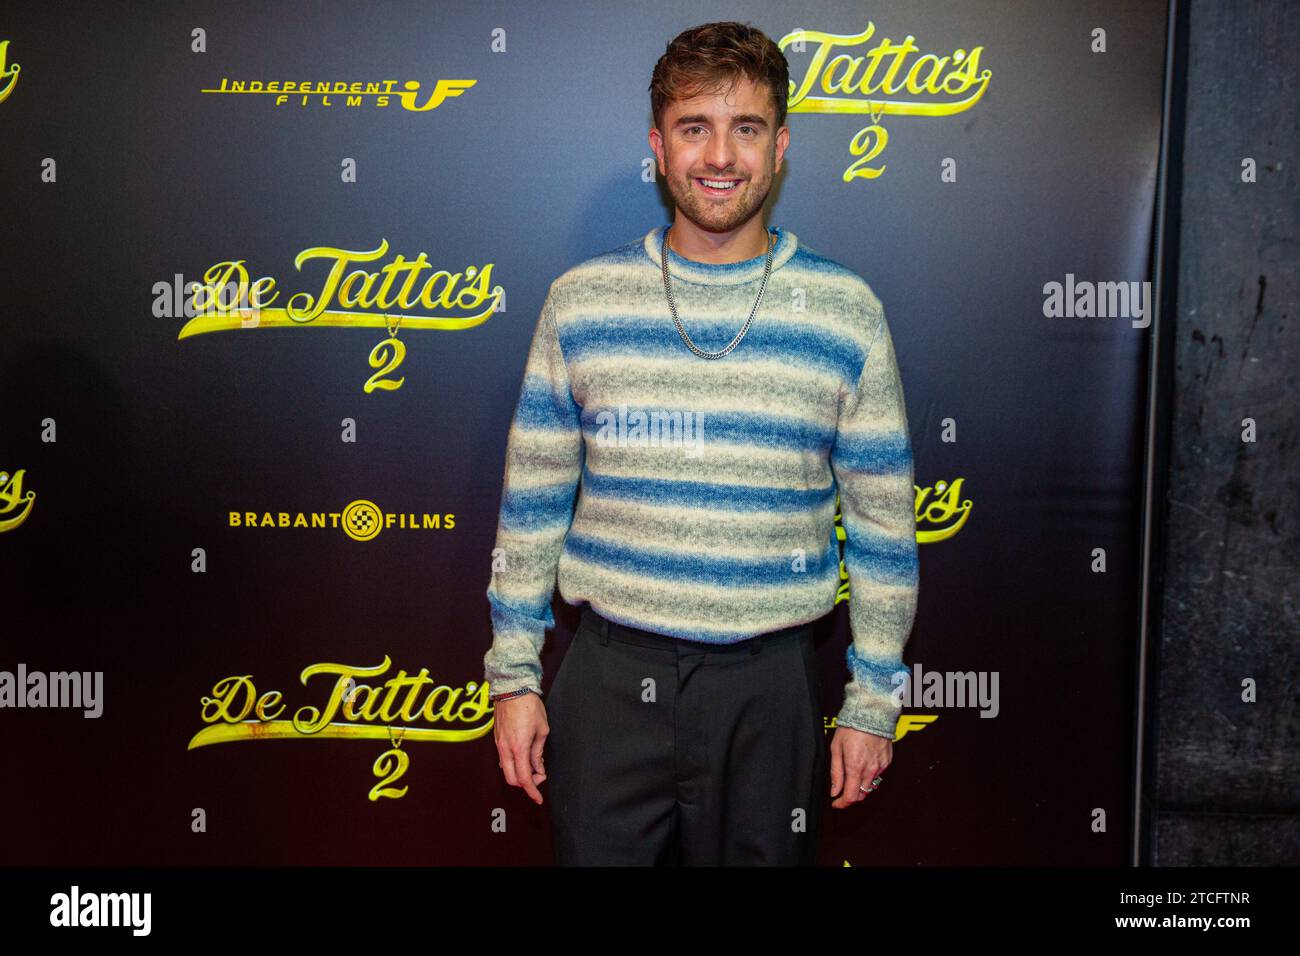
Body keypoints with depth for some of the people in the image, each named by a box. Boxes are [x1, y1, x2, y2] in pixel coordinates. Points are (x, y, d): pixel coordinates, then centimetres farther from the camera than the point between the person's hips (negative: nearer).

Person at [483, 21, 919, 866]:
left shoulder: (845, 312, -2)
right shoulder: (580, 302, 0)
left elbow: (884, 521, 2)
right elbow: (531, 502, 4)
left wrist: (872, 701, 2)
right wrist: (513, 675, 4)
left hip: (769, 682, 0)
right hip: (610, 677, 1)